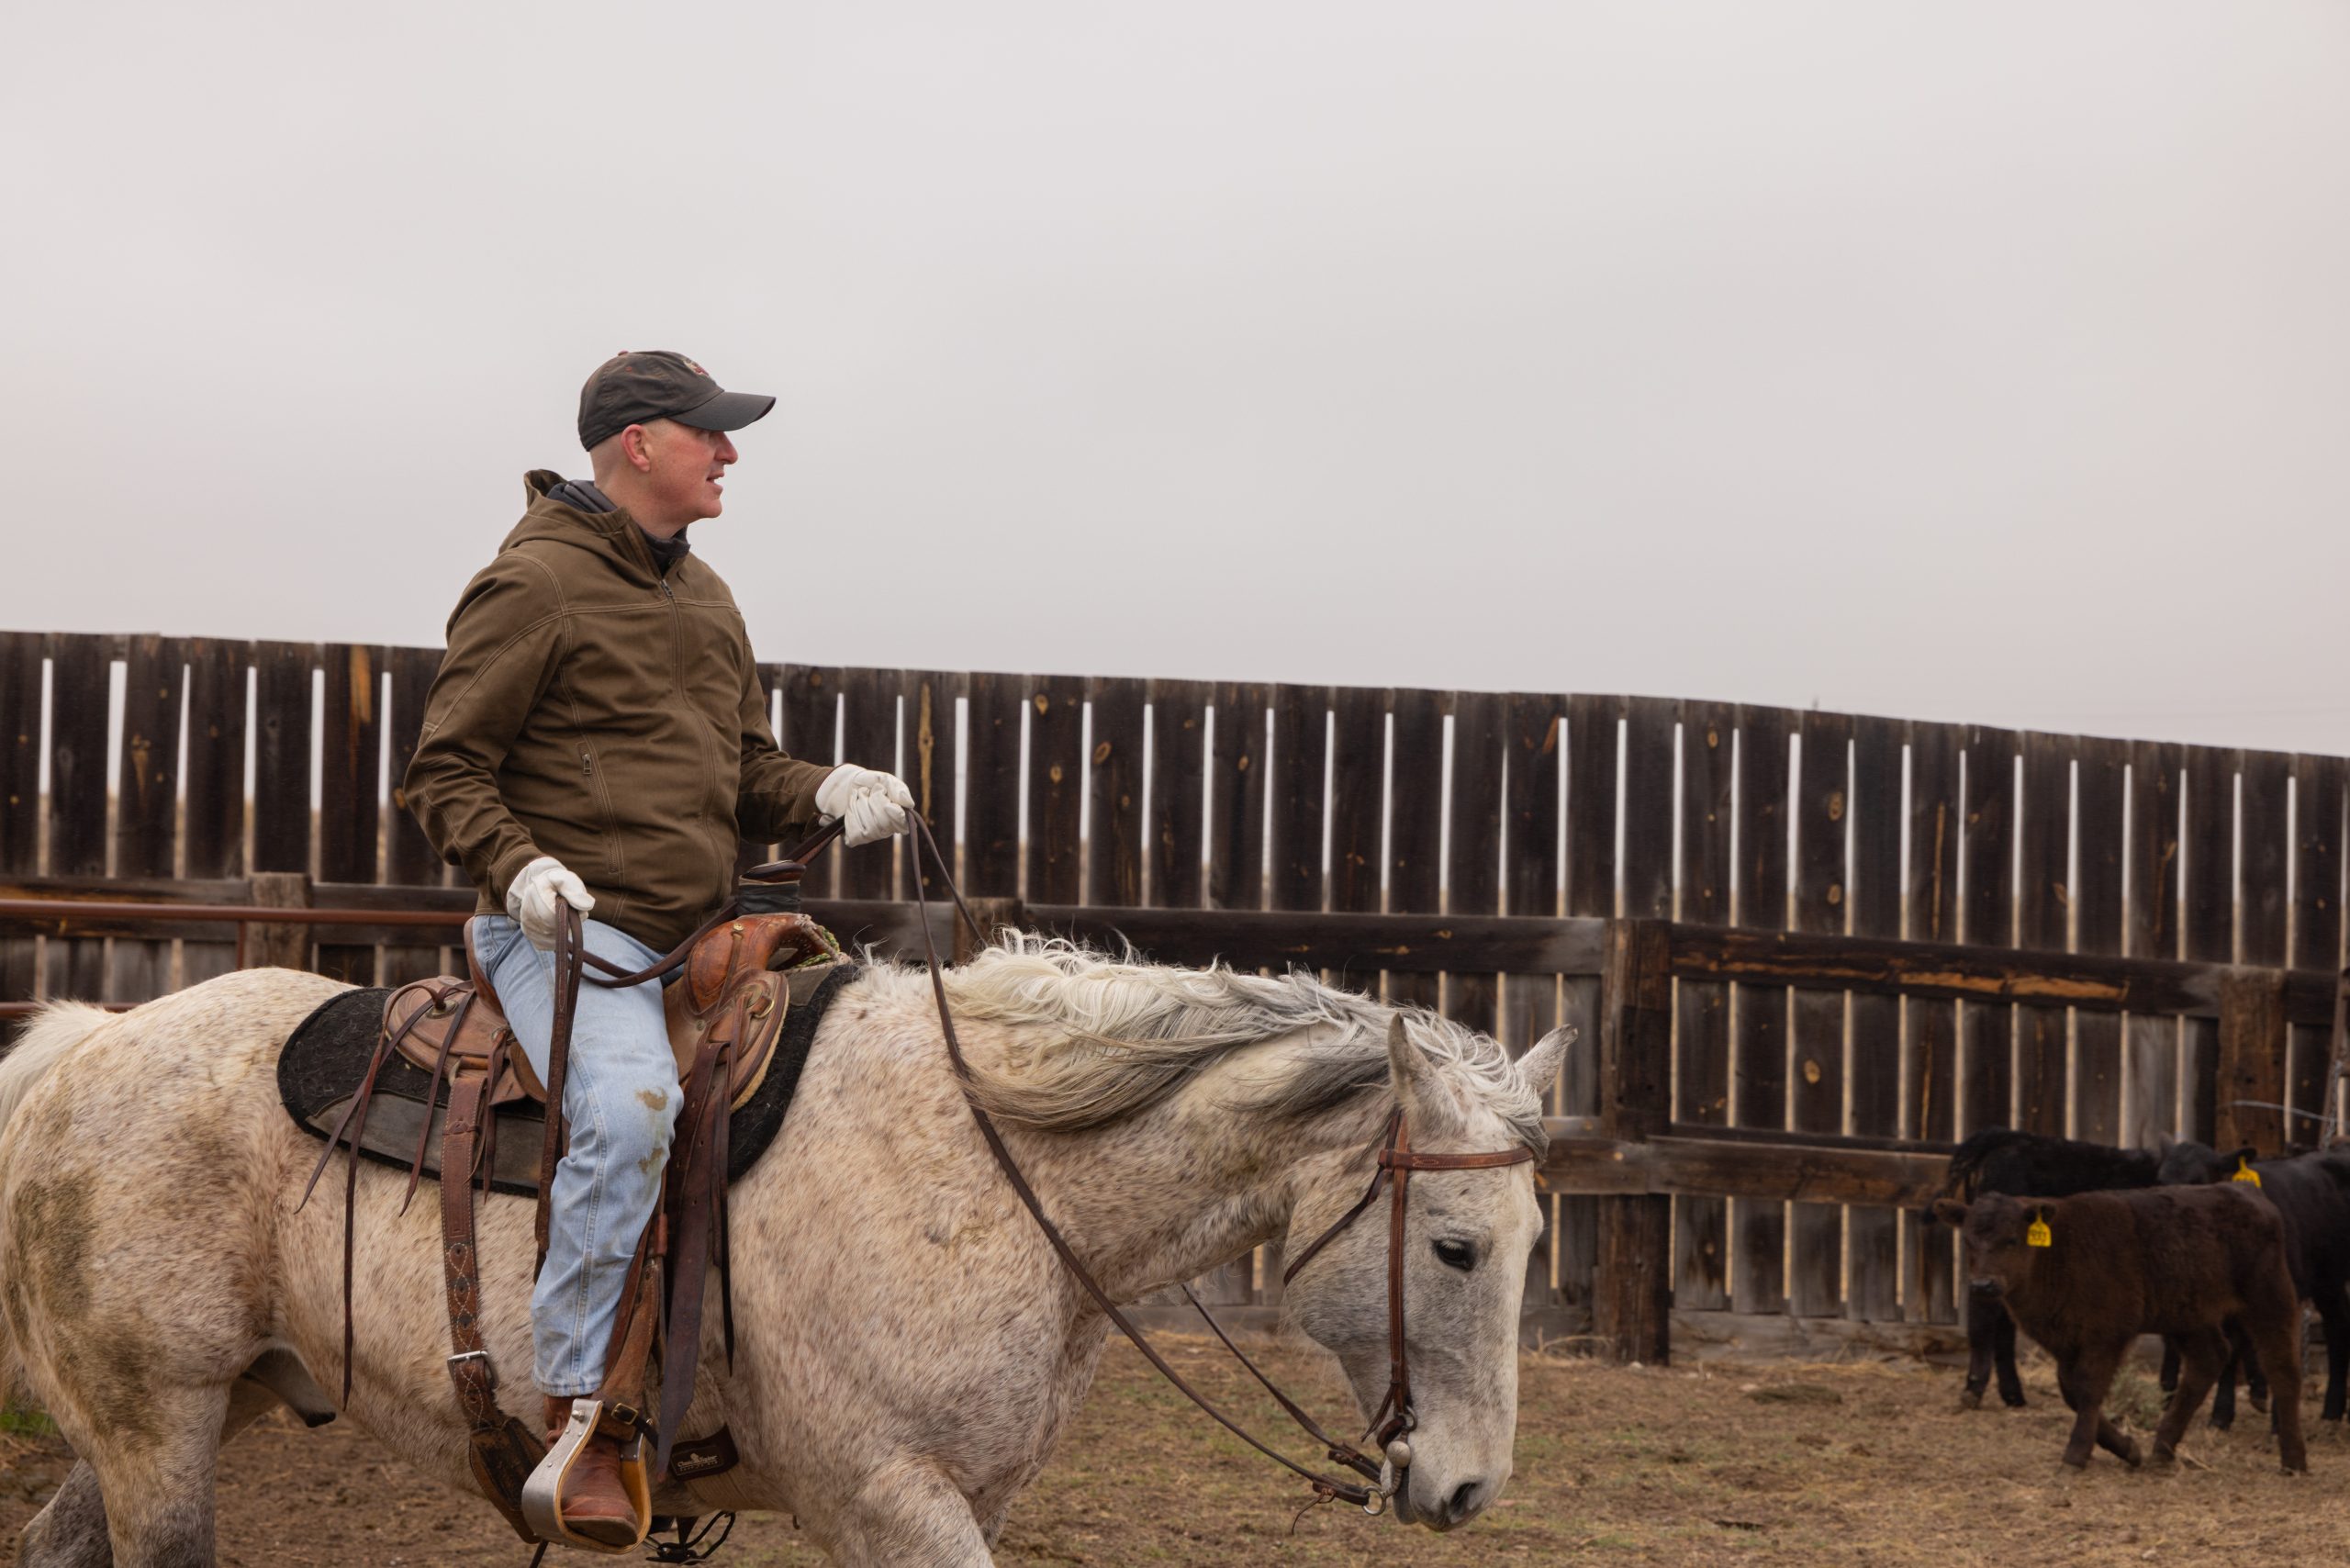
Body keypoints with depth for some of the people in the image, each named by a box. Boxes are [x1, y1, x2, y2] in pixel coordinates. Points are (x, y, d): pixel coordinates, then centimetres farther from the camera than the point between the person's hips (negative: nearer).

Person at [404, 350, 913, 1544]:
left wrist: (825, 794, 5)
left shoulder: (705, 597, 21)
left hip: (697, 939, 9)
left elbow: (746, 772, 27)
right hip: (569, 932, -9)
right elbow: (445, 774, -5)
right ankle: (577, 1413, -30)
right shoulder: (534, 585, -5)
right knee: (630, 1105, -34)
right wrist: (517, 866, -23)